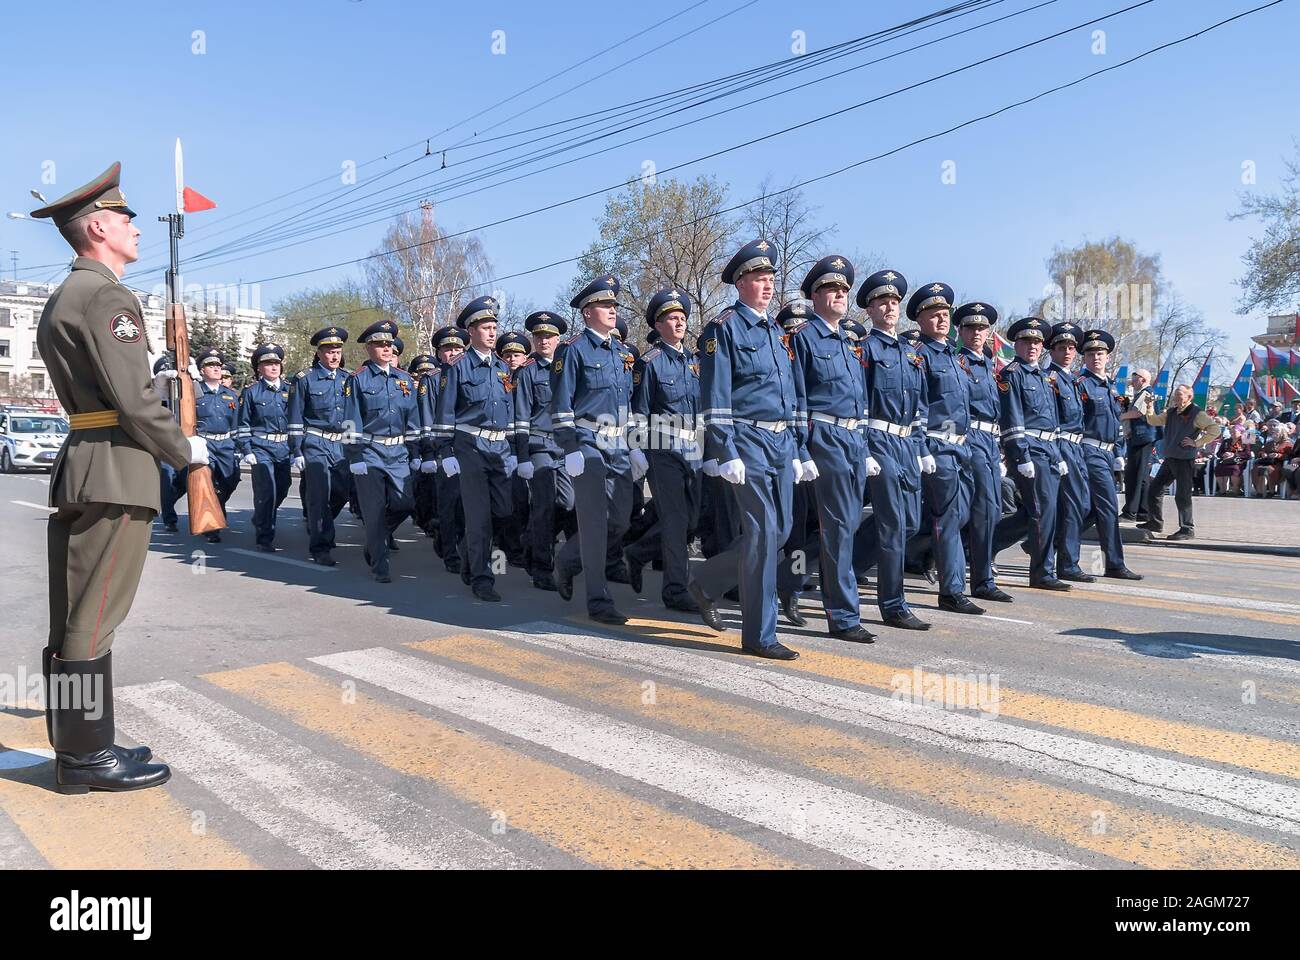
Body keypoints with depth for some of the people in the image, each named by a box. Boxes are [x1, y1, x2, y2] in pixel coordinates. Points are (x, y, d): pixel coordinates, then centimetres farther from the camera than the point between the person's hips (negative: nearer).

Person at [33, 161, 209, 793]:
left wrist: (165, 446, 14)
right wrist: (183, 450, -4)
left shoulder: (62, 299, 20)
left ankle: (75, 744, 24)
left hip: (78, 469, 10)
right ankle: (86, 757, 5)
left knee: (74, 619, 13)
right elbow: (132, 398, -18)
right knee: (92, 623, -4)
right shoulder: (107, 295, -11)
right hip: (115, 474, -10)